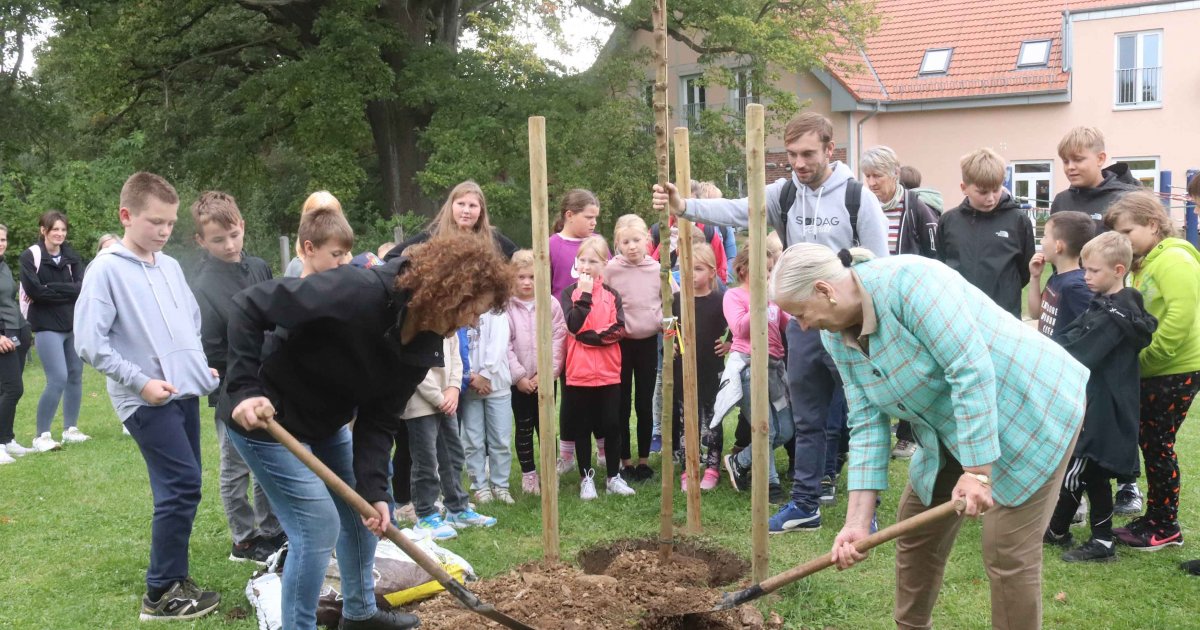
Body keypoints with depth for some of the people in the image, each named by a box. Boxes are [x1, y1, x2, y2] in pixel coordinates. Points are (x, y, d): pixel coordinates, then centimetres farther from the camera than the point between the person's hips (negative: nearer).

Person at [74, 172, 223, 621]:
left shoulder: (170, 266, 12)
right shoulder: (106, 269, -8)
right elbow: (89, 342, -13)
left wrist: (201, 365, 10)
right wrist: (141, 382, -16)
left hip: (185, 393, 7)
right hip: (146, 400, -7)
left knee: (180, 489, 10)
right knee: (182, 486, -12)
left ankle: (171, 579, 22)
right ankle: (162, 592, -1)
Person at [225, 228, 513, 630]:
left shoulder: (422, 343, -8)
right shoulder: (356, 292, -33)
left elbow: (379, 420, -6)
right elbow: (249, 307, -28)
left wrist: (373, 488, -17)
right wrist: (245, 389, -34)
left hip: (324, 425, 9)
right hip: (264, 417, -8)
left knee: (363, 512, 16)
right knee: (318, 524, -10)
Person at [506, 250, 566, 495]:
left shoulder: (551, 304, -2)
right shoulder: (506, 306, -4)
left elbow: (557, 340, -5)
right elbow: (505, 345, -7)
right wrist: (519, 376, -11)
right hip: (519, 380, 0)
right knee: (524, 428, 8)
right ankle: (528, 475, 18)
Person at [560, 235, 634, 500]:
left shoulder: (611, 294, 5)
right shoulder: (569, 293, 1)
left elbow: (619, 329, -6)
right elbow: (573, 325, -15)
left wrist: (591, 337, -16)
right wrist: (585, 294, -17)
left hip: (609, 371, 1)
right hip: (579, 371, -1)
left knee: (612, 425, 6)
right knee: (582, 428, 6)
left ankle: (614, 477, 17)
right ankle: (586, 478, 17)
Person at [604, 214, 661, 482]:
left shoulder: (657, 269, -1)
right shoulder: (611, 269, -5)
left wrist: (663, 323, -4)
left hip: (648, 341, 1)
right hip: (620, 342, -1)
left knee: (645, 404, 8)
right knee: (622, 404, 5)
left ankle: (644, 460, 18)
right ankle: (625, 461, 14)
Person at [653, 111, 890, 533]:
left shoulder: (857, 197, -8)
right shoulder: (784, 193, 2)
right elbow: (735, 211, -13)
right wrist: (684, 206, -30)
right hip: (803, 324, 4)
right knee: (807, 422, 14)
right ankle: (805, 505, 25)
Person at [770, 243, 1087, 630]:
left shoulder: (908, 282, -29)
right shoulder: (835, 336, -3)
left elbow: (972, 371, -31)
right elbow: (867, 423, -3)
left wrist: (977, 471, -29)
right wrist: (858, 521, -7)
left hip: (1032, 406, -8)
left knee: (1007, 552, -8)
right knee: (916, 530, 14)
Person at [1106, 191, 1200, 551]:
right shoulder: (1143, 264, 15)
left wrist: (1146, 357, -23)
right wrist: (1135, 358, 7)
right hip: (1151, 370, 9)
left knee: (1158, 445, -4)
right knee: (1149, 443, 12)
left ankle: (1166, 528, 8)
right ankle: (1154, 518, 22)